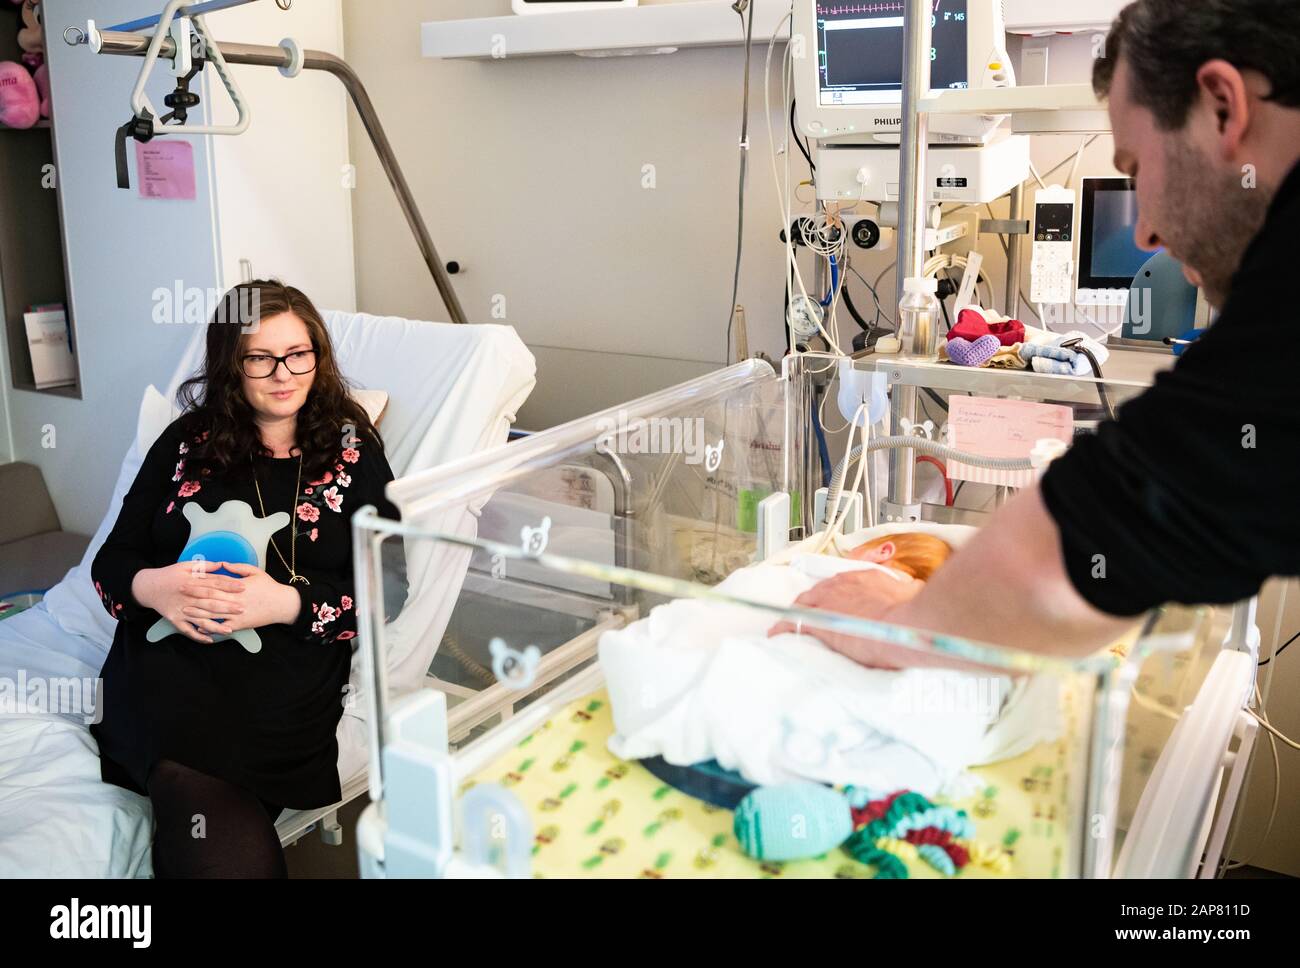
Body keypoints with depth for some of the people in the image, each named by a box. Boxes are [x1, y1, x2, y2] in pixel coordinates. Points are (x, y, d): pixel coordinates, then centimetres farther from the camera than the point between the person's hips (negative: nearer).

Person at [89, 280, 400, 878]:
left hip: (283, 687, -1)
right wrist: (150, 586, -9)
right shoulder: (187, 442, 14)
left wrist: (287, 603, -15)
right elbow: (111, 562, 15)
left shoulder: (353, 452, 8)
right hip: (164, 666, 1)